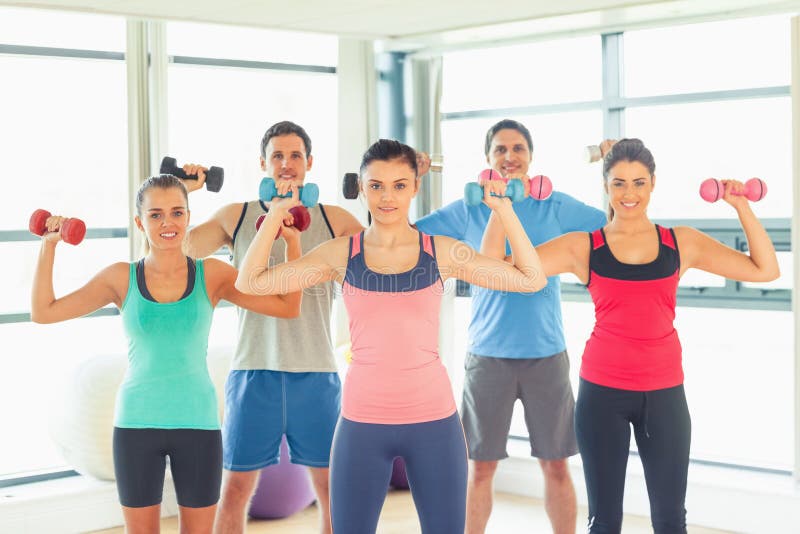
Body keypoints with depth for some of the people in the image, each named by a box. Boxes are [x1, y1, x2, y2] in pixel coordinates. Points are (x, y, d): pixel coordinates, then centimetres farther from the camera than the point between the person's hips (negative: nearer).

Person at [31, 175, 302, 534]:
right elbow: (43, 311, 0)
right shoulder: (122, 278, 1)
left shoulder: (212, 275, 0)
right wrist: (49, 246, -2)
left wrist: (292, 241, -5)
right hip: (136, 422, 0)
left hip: (198, 422, 0)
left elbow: (288, 307, -2)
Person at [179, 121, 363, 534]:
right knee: (235, 488, 5)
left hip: (316, 373, 1)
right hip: (253, 371, 0)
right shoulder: (236, 217, 5)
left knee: (332, 486, 7)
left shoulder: (334, 220, 6)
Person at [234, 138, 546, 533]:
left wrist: (503, 209, -4)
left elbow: (532, 279, -1)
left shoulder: (443, 251, 0)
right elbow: (250, 282, -1)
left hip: (433, 419, 0)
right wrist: (278, 212, -5)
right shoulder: (341, 254, 1)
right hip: (363, 421, 0)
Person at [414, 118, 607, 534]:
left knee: (555, 465, 7)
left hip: (547, 353, 0)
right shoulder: (468, 211, 3)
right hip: (488, 355, 0)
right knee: (481, 466, 5)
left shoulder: (556, 207, 4)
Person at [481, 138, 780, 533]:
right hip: (602, 391, -1)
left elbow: (765, 270, 3)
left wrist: (741, 206, -1)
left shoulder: (682, 243, 4)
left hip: (664, 392, 1)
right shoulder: (583, 247, -1)